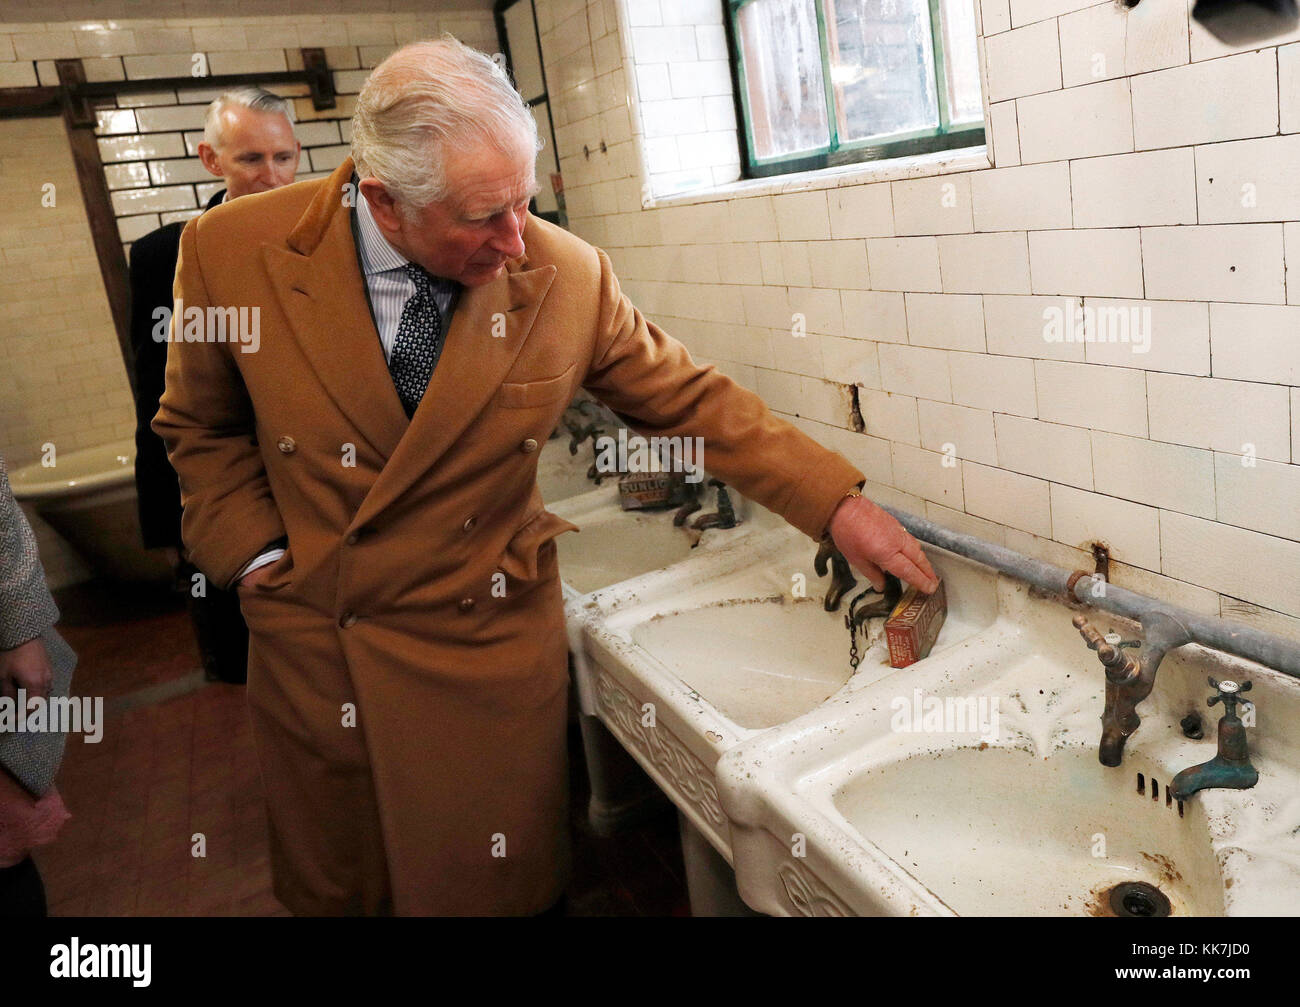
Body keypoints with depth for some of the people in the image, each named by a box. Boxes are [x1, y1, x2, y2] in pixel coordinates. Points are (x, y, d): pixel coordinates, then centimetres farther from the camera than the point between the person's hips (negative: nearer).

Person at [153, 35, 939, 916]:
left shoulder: (567, 276, -15)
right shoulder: (234, 253, -13)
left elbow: (689, 400, -4)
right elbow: (203, 427, 4)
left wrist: (840, 506, -7)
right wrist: (256, 554, -6)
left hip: (488, 645, -1)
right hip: (308, 643, 2)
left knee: (500, 885, 14)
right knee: (333, 885, 23)